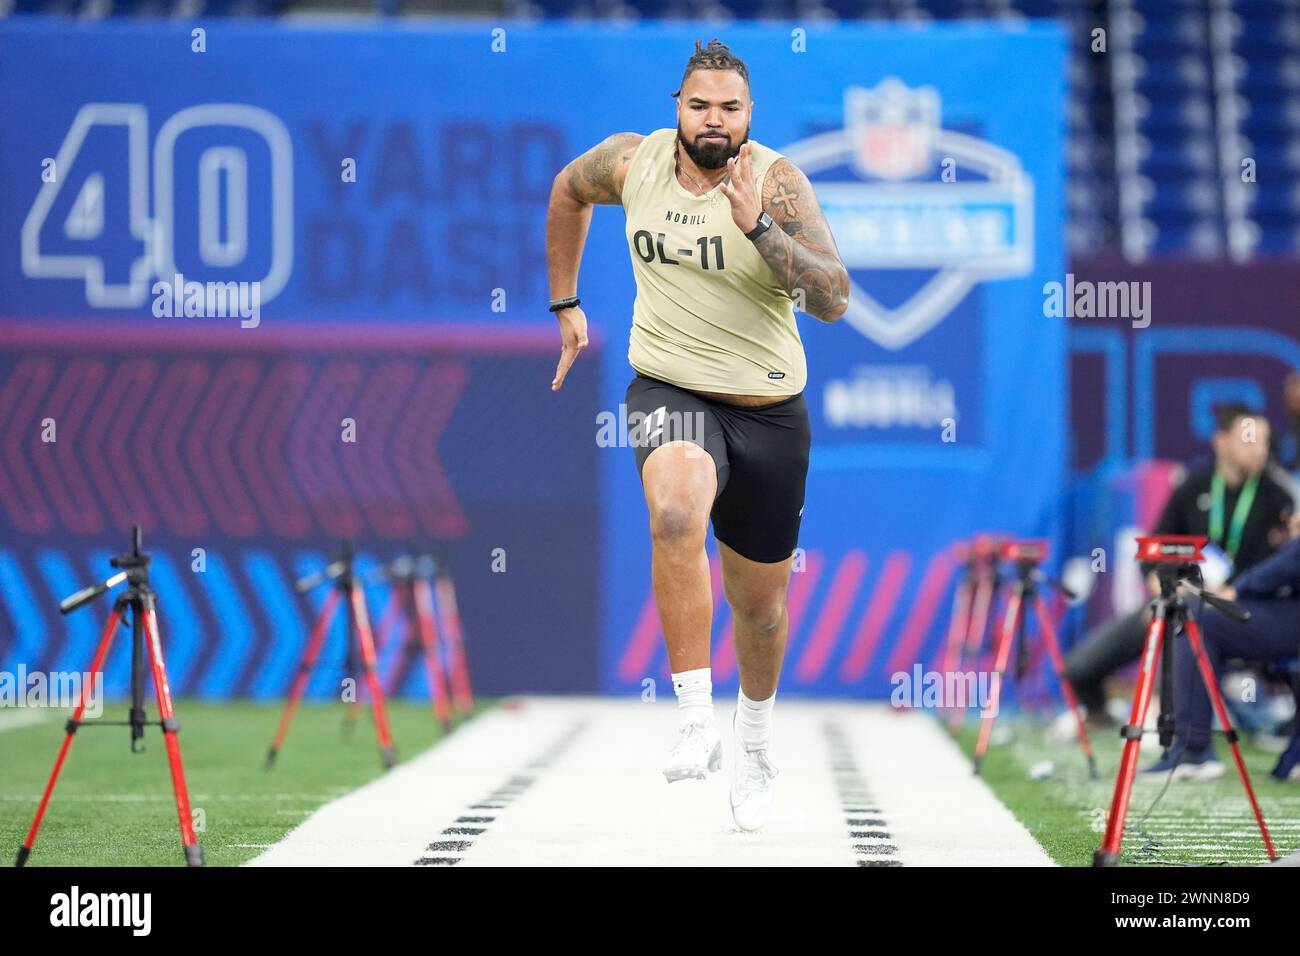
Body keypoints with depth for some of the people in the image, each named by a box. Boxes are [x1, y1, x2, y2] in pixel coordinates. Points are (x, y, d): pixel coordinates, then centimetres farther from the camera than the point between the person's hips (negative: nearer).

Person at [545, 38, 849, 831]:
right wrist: (565, 304, 21)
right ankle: (697, 722, -33)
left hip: (768, 409, 0)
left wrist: (756, 226, -33)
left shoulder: (777, 181, -14)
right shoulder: (632, 161, -5)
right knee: (677, 512, -36)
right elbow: (568, 192, 20)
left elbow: (833, 299, -24)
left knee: (761, 603, 15)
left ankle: (755, 749, 45)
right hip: (670, 391, 0)